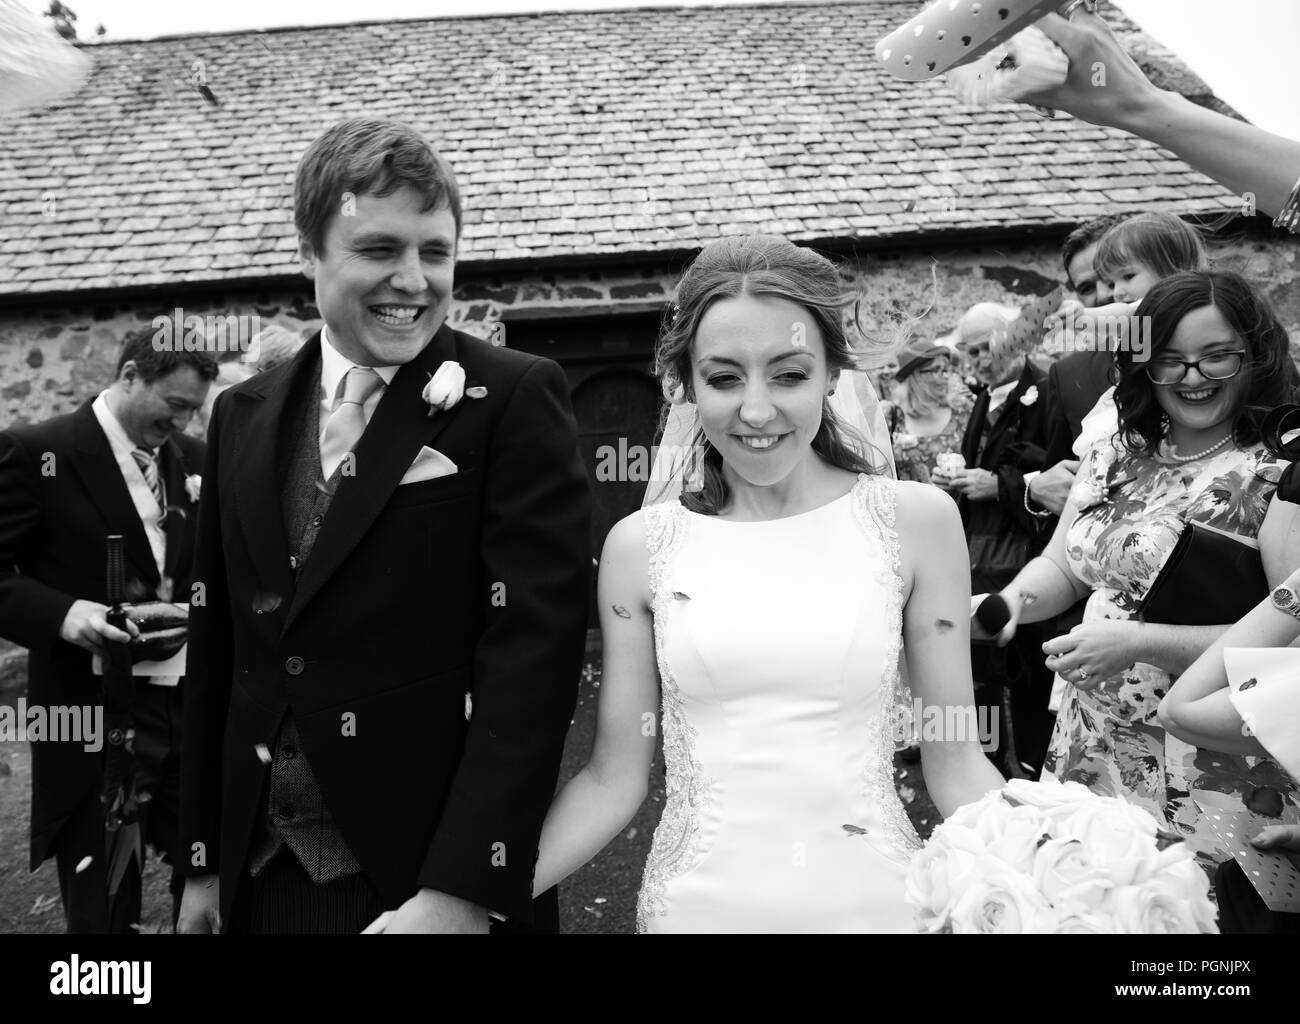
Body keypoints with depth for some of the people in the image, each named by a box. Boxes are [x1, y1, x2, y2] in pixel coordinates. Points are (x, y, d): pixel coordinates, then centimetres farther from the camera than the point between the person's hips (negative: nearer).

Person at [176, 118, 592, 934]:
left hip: (432, 874, -4)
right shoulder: (243, 416, 6)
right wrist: (202, 858, 9)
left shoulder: (515, 399, -10)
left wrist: (460, 887, -20)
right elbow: (219, 648, 9)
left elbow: (532, 645, -16)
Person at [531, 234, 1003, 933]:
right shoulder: (638, 546, -4)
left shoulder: (917, 521, -6)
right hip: (697, 902, 1)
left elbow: (954, 762, -1)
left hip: (871, 897, 0)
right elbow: (613, 778, 0)